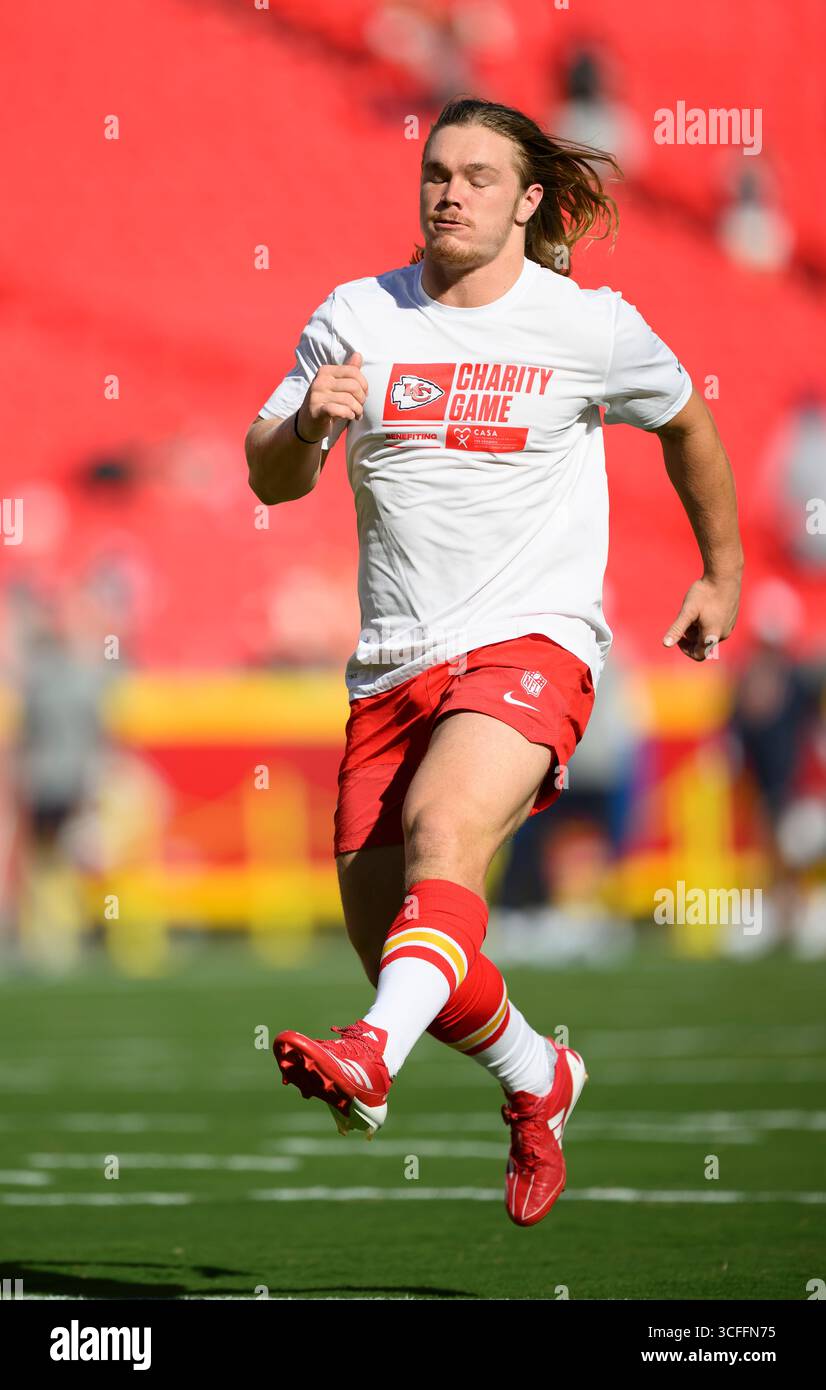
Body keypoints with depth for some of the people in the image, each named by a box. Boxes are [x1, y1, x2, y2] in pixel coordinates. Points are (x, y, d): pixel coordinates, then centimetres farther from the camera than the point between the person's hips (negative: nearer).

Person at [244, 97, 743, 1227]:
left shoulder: (593, 328, 1)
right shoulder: (358, 316, 6)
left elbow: (688, 424, 19)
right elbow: (269, 481, 5)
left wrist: (722, 575, 24)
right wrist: (309, 425, -18)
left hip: (532, 640, -4)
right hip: (393, 662, 4)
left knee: (443, 827, -32)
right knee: (384, 935, 5)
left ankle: (371, 1057, -53)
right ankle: (539, 1082, 33)